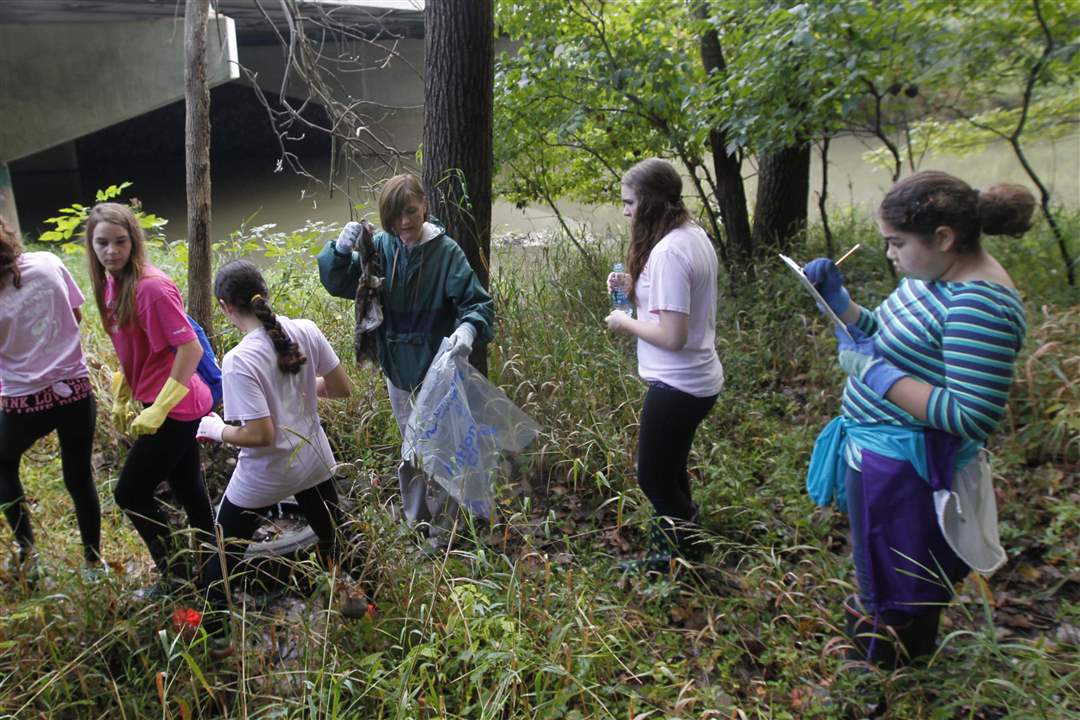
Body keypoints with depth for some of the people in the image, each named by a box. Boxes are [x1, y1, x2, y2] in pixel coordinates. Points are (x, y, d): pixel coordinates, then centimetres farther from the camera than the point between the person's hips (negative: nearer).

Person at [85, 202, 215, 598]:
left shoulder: (152, 287, -21)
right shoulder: (111, 285, 5)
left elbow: (191, 349, -23)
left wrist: (158, 410, -20)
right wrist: (121, 398, 16)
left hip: (174, 408, -9)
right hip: (163, 406, 9)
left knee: (131, 493, 2)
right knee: (186, 488, 18)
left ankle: (177, 573, 18)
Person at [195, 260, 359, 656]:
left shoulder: (238, 361, -26)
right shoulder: (306, 331, -12)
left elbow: (260, 435, -25)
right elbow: (342, 388, -3)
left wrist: (216, 430, -7)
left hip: (264, 475, -5)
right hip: (313, 460, 5)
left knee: (224, 550, 18)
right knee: (333, 535, 26)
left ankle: (213, 633, 31)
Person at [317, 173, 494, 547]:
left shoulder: (446, 251, -16)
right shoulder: (380, 247, -5)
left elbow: (478, 302, -19)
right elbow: (337, 283, -3)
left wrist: (468, 327, -42)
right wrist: (341, 249, -23)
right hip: (397, 369, 5)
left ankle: (442, 533, 23)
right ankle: (415, 523, 39)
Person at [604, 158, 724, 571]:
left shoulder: (667, 252, -25)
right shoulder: (694, 236, 6)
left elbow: (672, 336, -28)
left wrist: (625, 322, -12)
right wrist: (634, 289, 3)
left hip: (677, 386, -10)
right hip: (696, 379, 10)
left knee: (653, 476, 9)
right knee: (669, 469, 23)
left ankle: (688, 557, 26)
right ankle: (678, 544, 40)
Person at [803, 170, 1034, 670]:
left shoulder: (979, 305, -27)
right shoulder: (932, 275, 3)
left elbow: (972, 419, -30)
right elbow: (884, 334, 16)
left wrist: (876, 371, -27)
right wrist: (837, 299, -1)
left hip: (904, 469, -10)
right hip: (877, 449, 10)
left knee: (894, 602, 10)